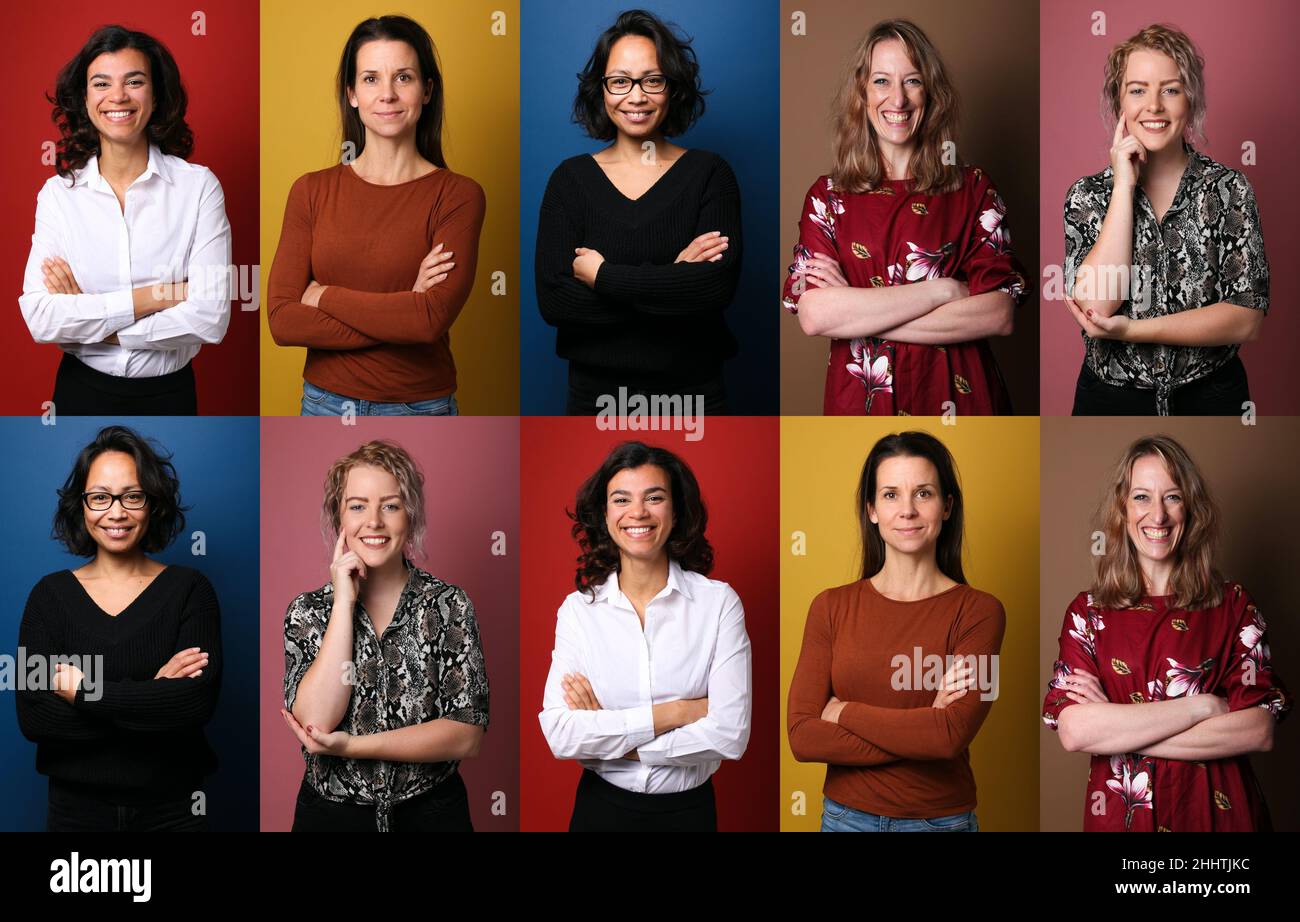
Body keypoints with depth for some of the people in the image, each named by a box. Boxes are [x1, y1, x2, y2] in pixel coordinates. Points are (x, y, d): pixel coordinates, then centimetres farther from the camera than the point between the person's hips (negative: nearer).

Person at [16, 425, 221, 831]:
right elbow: (32, 718, -12)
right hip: (76, 809, 1)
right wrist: (152, 696, -18)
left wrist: (81, 689, -15)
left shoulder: (189, 589, -4)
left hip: (172, 811, -1)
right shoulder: (50, 595, -1)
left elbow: (197, 702, -18)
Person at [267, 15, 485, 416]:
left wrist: (324, 296, -12)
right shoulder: (311, 191, -1)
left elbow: (434, 318, -21)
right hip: (325, 404, 2)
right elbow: (282, 320, -10)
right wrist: (404, 313, -17)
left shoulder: (457, 195, -9)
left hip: (419, 409, -2)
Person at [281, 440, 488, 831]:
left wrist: (351, 745, -20)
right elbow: (314, 723, -18)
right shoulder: (307, 611, -2)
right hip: (330, 812, 1)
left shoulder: (449, 604, -6)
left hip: (430, 812, 0)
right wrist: (344, 603, -17)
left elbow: (467, 736, -13)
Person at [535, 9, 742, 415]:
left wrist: (602, 275, -15)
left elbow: (717, 286, -18)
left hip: (693, 390, 0)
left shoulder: (709, 173, -3)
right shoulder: (570, 179, -1)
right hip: (595, 394, 1)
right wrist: (673, 279, -17)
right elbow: (552, 301, -13)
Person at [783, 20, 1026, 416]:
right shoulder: (828, 195, 0)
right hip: (861, 399, 0)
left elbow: (999, 316, -11)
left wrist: (859, 315, -16)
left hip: (955, 397, 0)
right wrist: (945, 290, -17)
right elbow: (813, 316, -14)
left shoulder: (973, 189, -1)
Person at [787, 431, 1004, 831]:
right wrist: (924, 728, -17)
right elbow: (803, 737, -11)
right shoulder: (831, 607, -3)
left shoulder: (978, 612, -9)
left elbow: (953, 734, -21)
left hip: (941, 819, -2)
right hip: (846, 816, 2)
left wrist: (843, 712, -12)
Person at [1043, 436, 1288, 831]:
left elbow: (1259, 732, -12)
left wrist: (1118, 730, -16)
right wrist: (1204, 706, -17)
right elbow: (1073, 731, -15)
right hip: (1120, 812, 0)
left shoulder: (1233, 605, -2)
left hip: (1218, 811, 0)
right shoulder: (1088, 611, -2)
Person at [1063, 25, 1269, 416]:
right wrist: (1124, 186, -16)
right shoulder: (1087, 196, -2)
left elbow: (1247, 319, -13)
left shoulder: (1228, 189, -5)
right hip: (1109, 396, 0)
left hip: (1209, 396, 0)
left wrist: (1131, 329, -20)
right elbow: (1094, 303, -18)